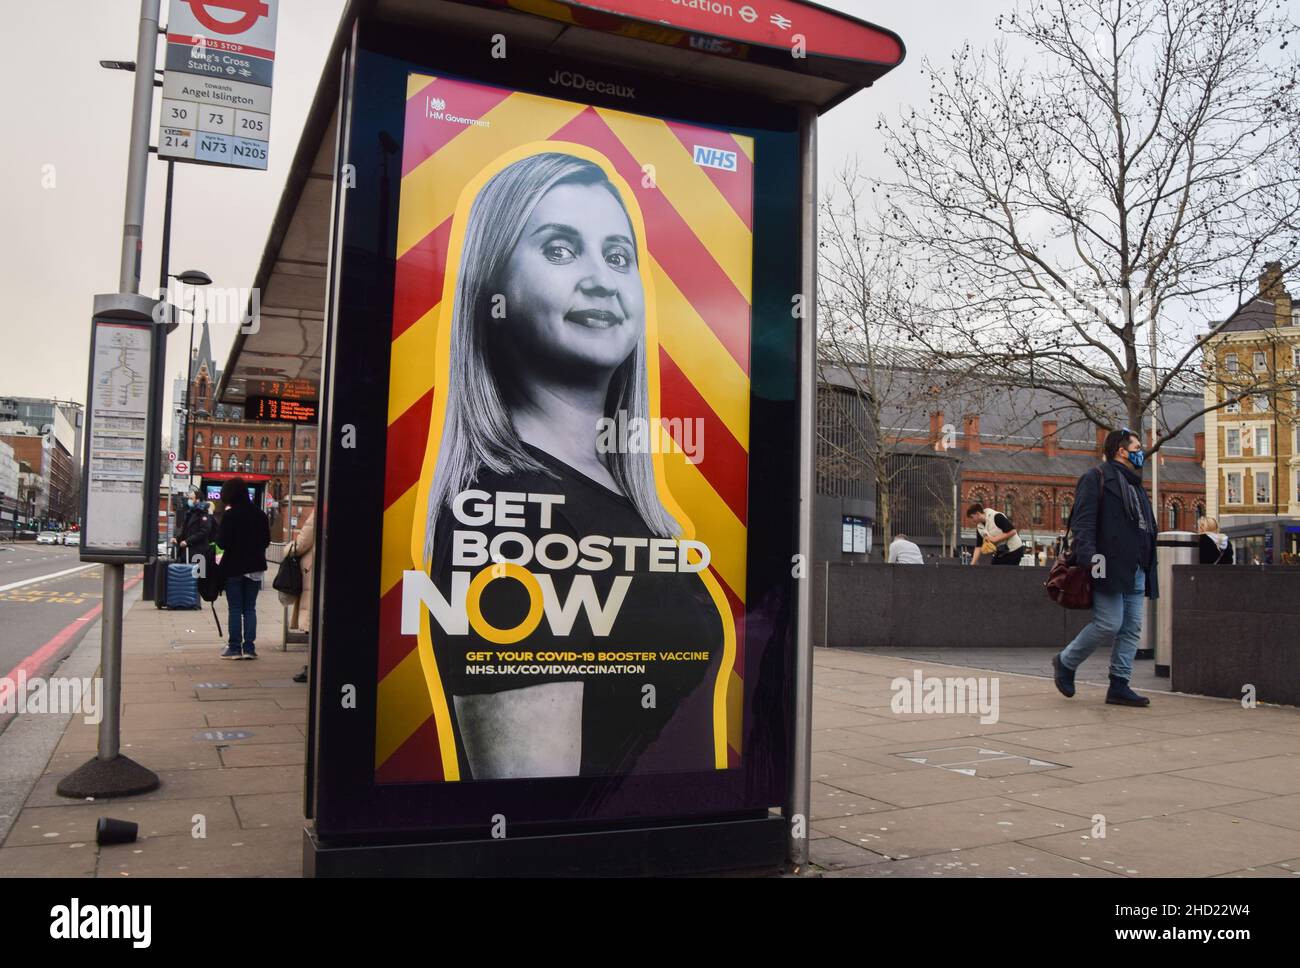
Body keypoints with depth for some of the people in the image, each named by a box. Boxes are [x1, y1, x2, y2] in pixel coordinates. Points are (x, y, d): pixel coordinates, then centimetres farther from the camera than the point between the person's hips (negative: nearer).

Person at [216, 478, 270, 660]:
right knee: (250, 609, 9)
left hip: (234, 568, -4)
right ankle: (249, 647, 7)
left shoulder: (229, 515, -13)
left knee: (235, 609, 3)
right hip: (255, 568, 4)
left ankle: (234, 647, 5)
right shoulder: (259, 515, 3)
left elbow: (222, 542, -13)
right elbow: (266, 540, 10)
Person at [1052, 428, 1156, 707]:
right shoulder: (1097, 478, -3)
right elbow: (1083, 521, -14)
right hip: (1110, 567, -9)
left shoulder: (1136, 485, 25)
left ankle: (1119, 686, 9)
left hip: (1136, 571, 9)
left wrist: (1147, 568, 21)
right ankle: (1066, 662, 9)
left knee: (1132, 628, 5)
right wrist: (1089, 556, -26)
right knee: (1109, 624, -12)